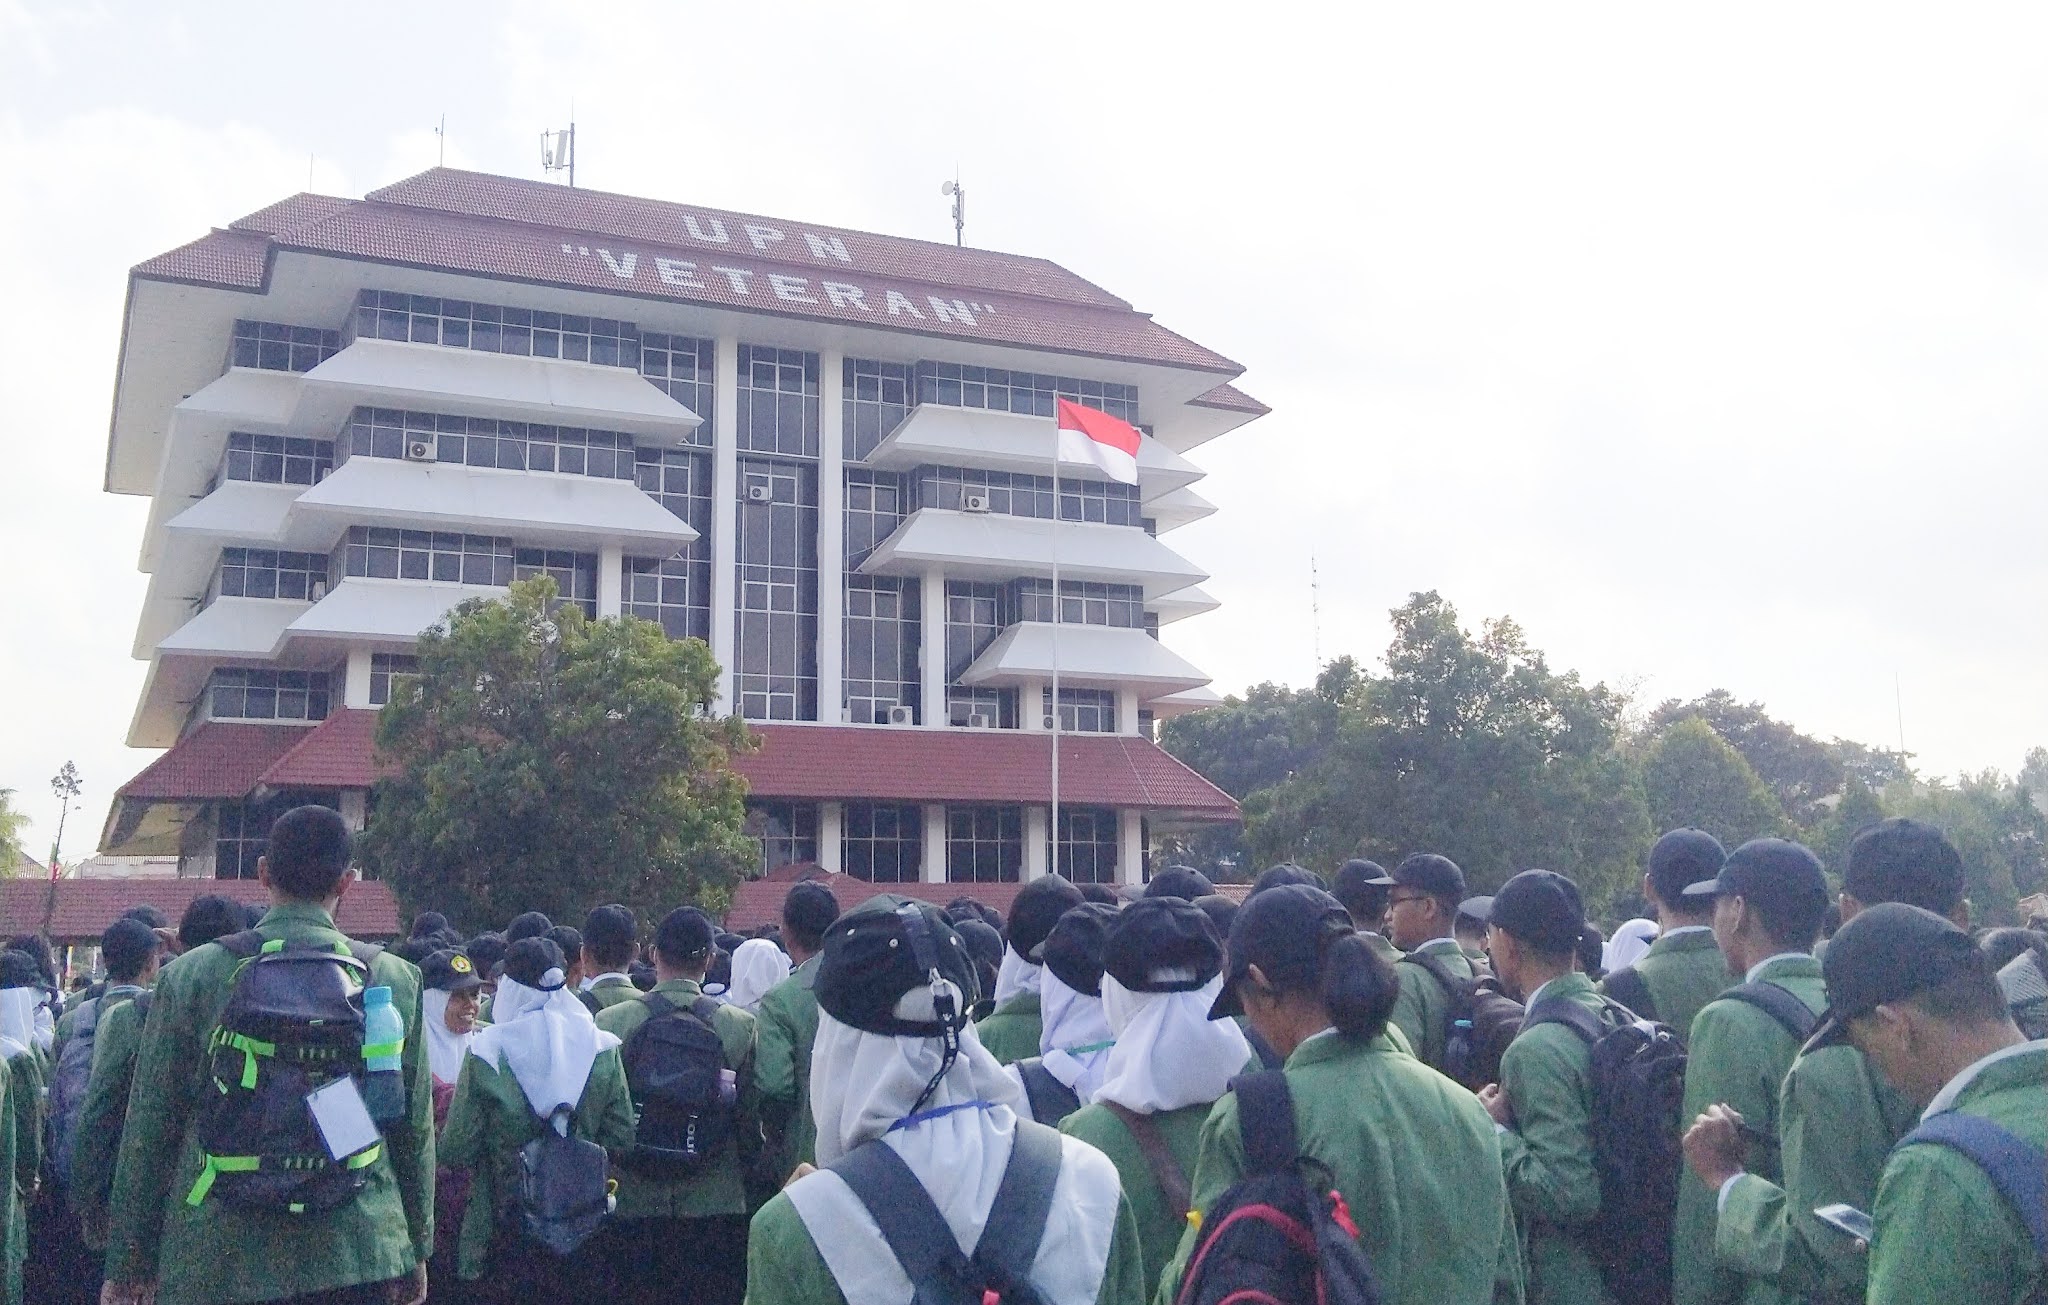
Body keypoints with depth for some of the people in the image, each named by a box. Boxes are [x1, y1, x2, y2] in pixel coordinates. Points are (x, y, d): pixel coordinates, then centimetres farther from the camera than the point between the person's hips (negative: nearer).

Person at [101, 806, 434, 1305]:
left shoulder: (190, 975, -4)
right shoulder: (394, 979, -2)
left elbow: (149, 1128, 1)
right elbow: (415, 1131, 4)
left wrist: (128, 1264, 12)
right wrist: (416, 1251, 16)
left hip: (212, 1262, 0)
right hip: (355, 1260, 0)